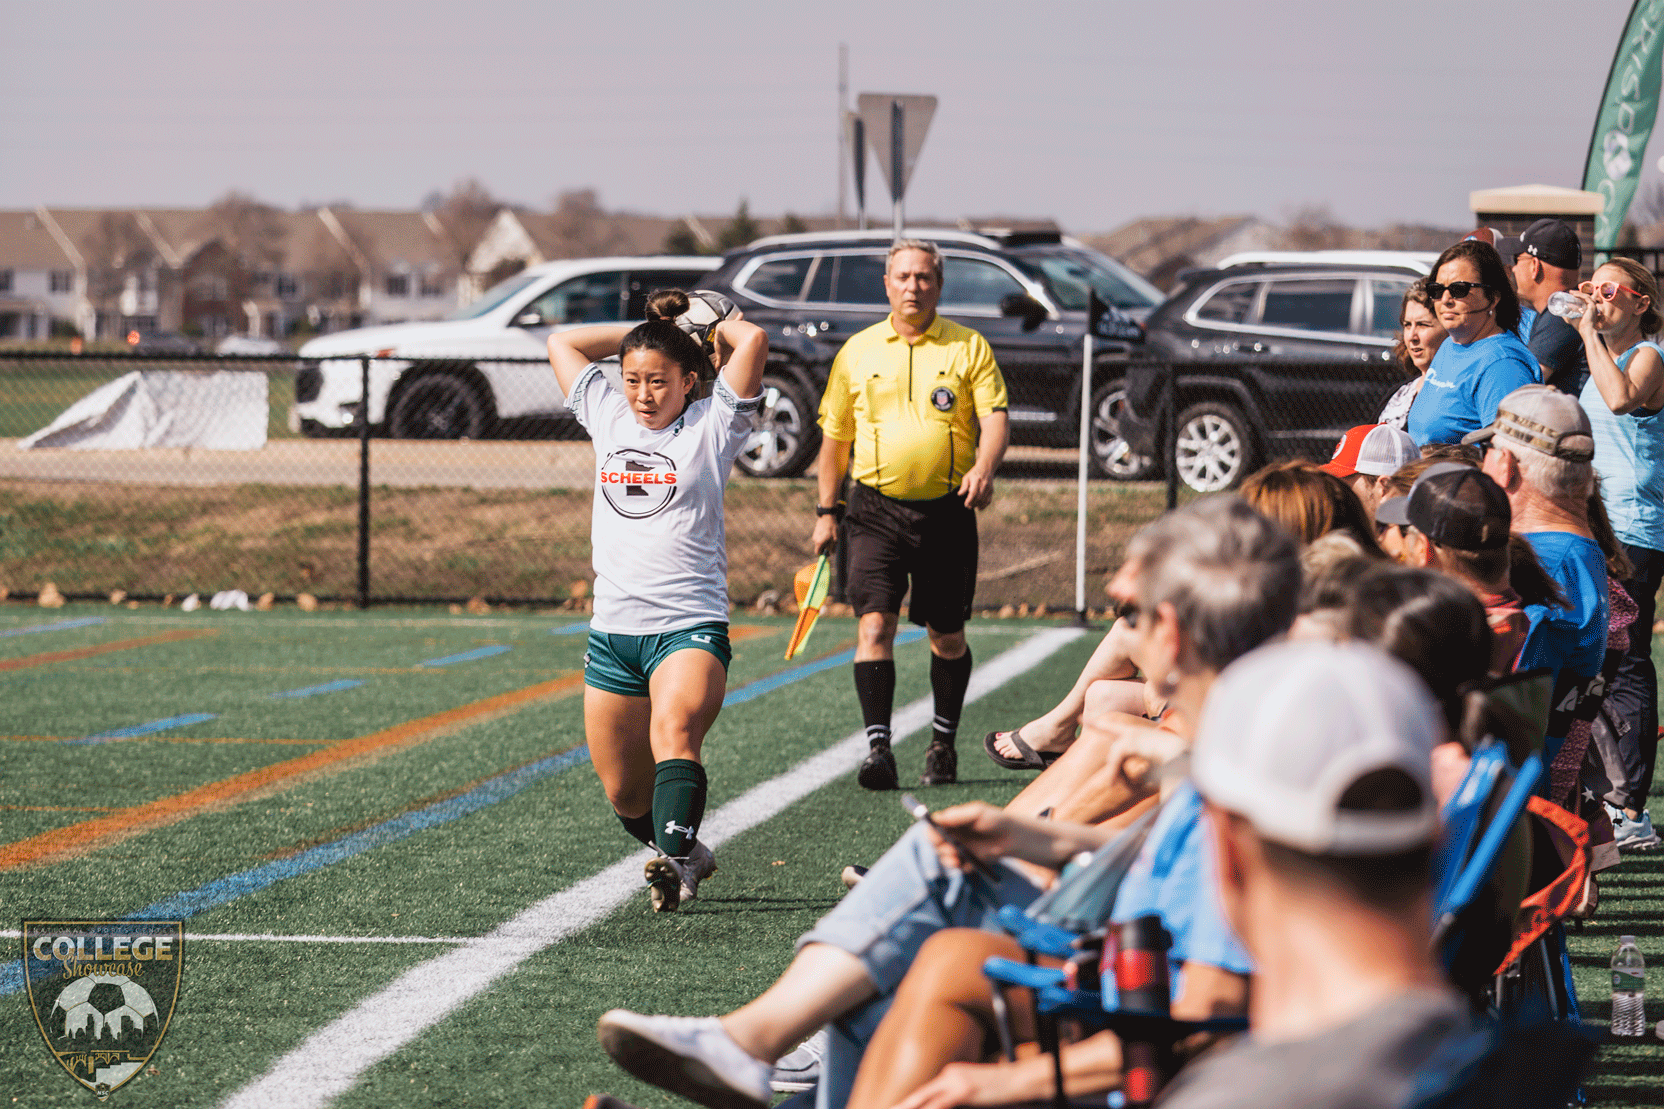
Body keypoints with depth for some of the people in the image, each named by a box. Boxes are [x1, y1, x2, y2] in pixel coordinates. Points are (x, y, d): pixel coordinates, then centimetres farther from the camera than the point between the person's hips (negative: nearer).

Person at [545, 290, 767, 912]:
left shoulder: (710, 428, 1)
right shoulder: (609, 419, 14)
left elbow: (752, 341, -11)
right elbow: (562, 343, 23)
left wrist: (711, 325, 9)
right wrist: (650, 329, 20)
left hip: (690, 626, -5)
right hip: (612, 630, 5)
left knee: (674, 730, -33)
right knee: (625, 794, 8)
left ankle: (674, 863, -48)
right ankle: (688, 854, 33)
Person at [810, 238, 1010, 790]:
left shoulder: (969, 347, 3)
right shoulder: (858, 351, 7)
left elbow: (994, 417, -6)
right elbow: (835, 434, 14)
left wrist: (985, 466, -26)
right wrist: (826, 510, 12)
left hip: (947, 511, 0)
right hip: (876, 508, 0)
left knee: (947, 636, 9)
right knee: (874, 624, -15)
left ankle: (943, 744, 26)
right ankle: (878, 748, -18)